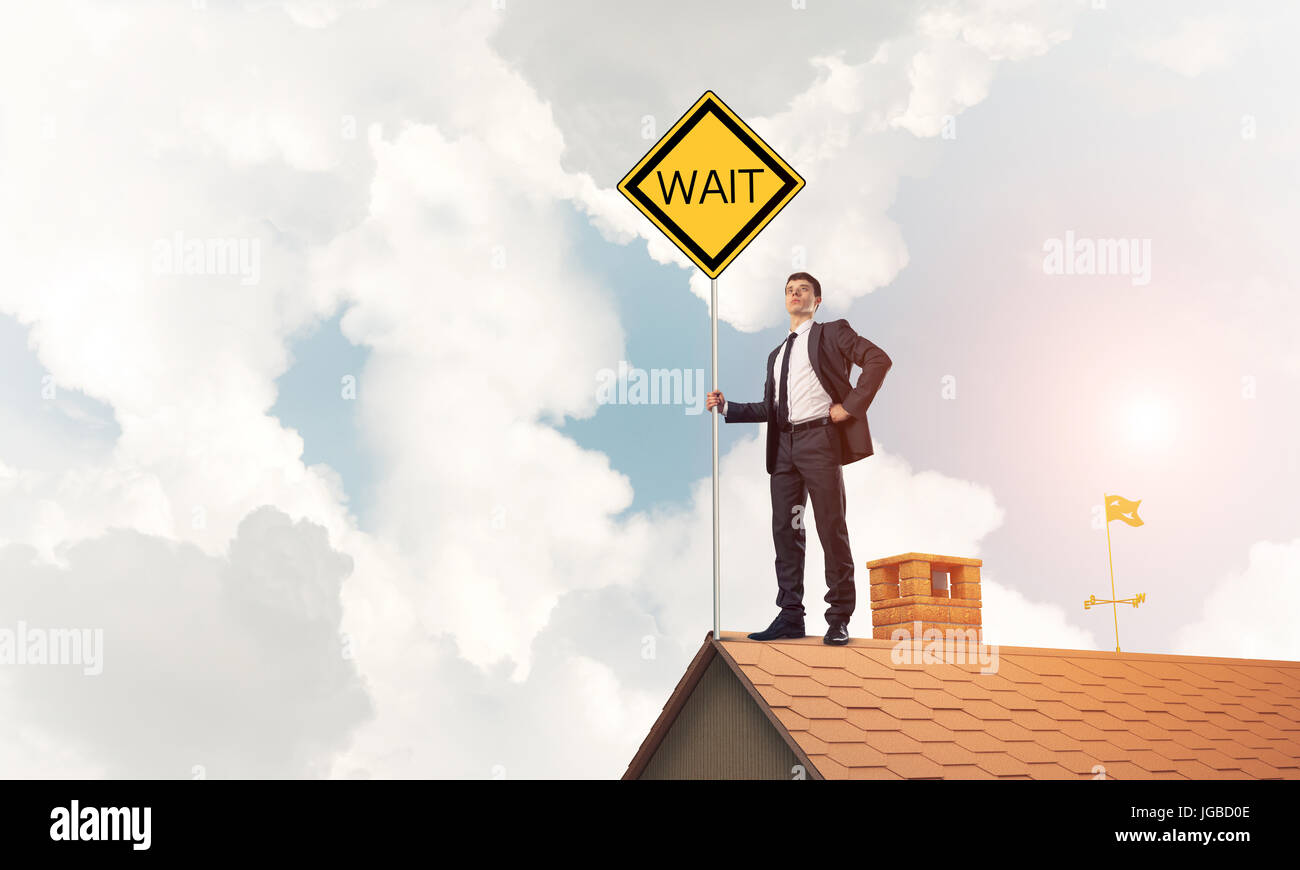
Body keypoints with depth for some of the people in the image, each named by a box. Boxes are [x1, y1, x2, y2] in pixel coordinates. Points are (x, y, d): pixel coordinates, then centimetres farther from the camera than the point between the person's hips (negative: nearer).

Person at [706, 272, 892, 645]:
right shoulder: (776, 355, 25)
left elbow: (878, 360, -7)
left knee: (831, 529, -5)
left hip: (819, 437, -6)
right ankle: (790, 616, 9)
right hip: (784, 445, 6)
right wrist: (726, 407, 10)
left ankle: (839, 618, 0)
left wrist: (851, 405, -13)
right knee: (785, 530, 4)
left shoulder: (832, 333, 6)